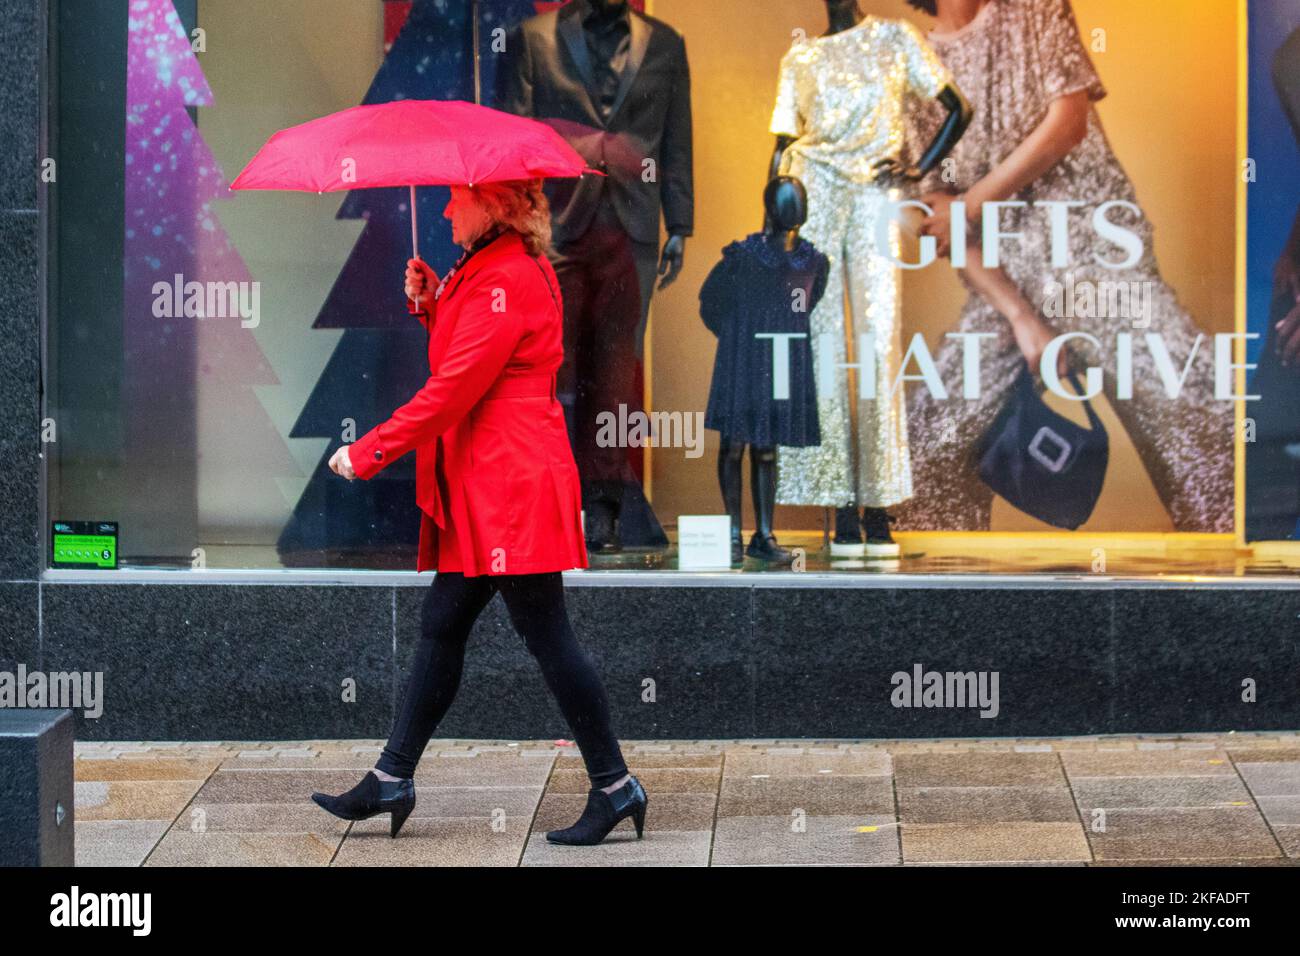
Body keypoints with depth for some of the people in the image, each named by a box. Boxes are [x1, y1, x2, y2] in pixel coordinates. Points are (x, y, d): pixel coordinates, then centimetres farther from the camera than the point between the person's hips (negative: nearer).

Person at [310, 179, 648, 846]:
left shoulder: (507, 280, -14)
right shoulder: (485, 273, 19)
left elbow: (456, 388, -18)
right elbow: (461, 361, 23)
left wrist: (369, 451, -13)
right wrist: (431, 306, 10)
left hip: (514, 486, -11)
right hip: (481, 492, 11)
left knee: (545, 635, -7)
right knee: (440, 627, 11)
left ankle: (614, 786, -1)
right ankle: (392, 780, 16)